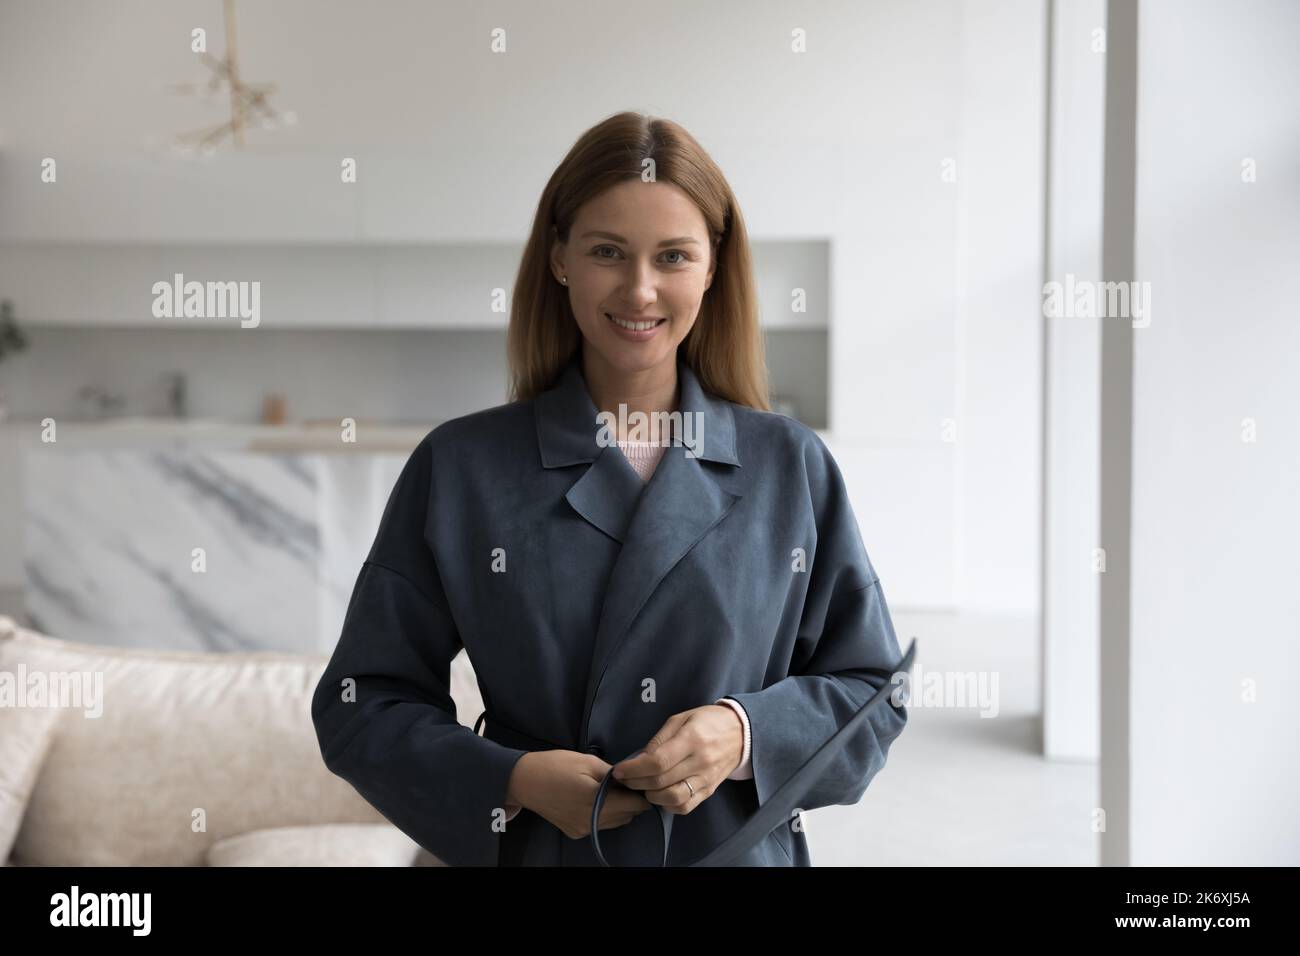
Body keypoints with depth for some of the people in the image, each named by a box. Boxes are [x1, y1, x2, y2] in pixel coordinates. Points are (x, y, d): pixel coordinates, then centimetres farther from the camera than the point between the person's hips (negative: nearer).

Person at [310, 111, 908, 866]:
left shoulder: (792, 468, -3)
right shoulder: (458, 467, -5)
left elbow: (871, 690, 1)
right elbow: (363, 703, -4)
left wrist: (747, 733, -17)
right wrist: (512, 780, -19)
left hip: (742, 846, 1)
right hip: (537, 848, 0)